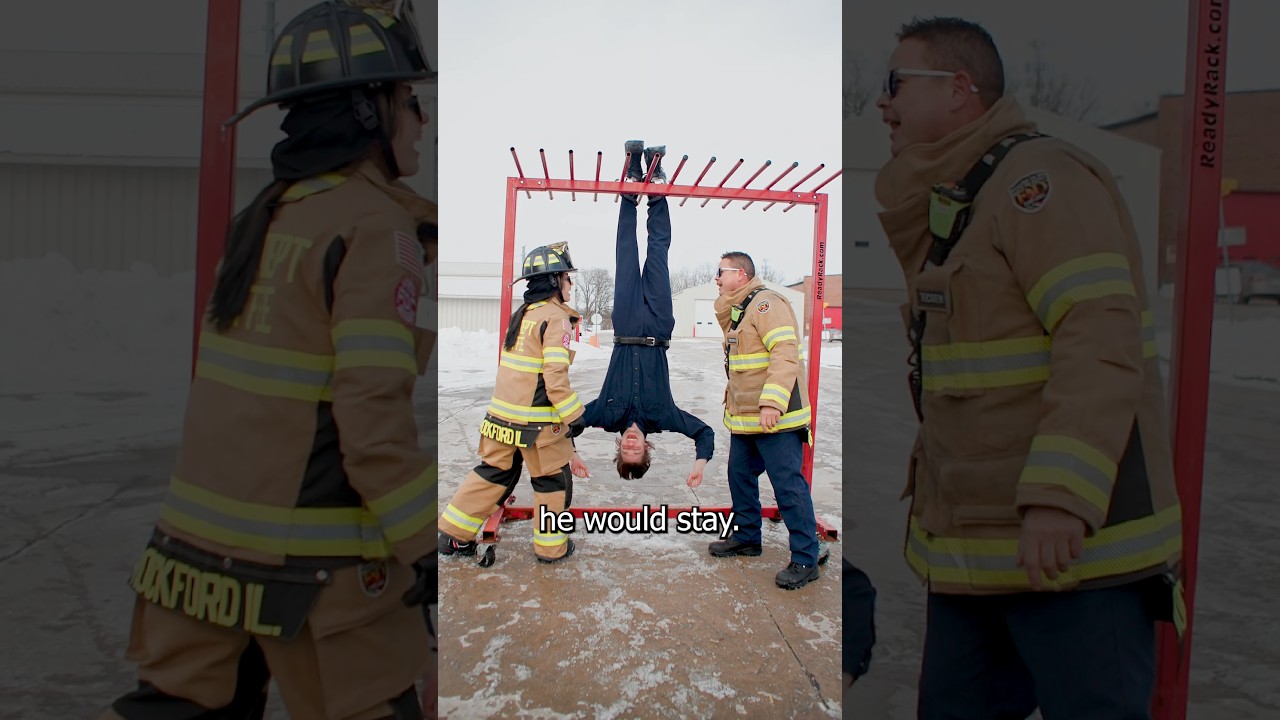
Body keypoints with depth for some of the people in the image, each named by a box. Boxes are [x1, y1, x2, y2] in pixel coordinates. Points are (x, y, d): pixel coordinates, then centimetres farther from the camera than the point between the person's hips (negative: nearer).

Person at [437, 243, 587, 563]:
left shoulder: (522, 314, 12)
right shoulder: (555, 317, -14)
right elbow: (555, 377, -21)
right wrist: (575, 416, -12)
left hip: (502, 416, 8)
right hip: (537, 423, -8)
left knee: (494, 473, 18)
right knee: (553, 479, 10)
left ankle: (453, 535, 23)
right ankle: (551, 546, 21)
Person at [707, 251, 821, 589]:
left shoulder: (766, 303, -15)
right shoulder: (738, 310, 18)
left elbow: (785, 354, -24)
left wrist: (772, 403, -31)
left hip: (775, 419, -10)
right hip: (744, 419, 10)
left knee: (788, 486, -6)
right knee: (740, 475, 19)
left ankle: (805, 560, 0)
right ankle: (747, 537, 35)